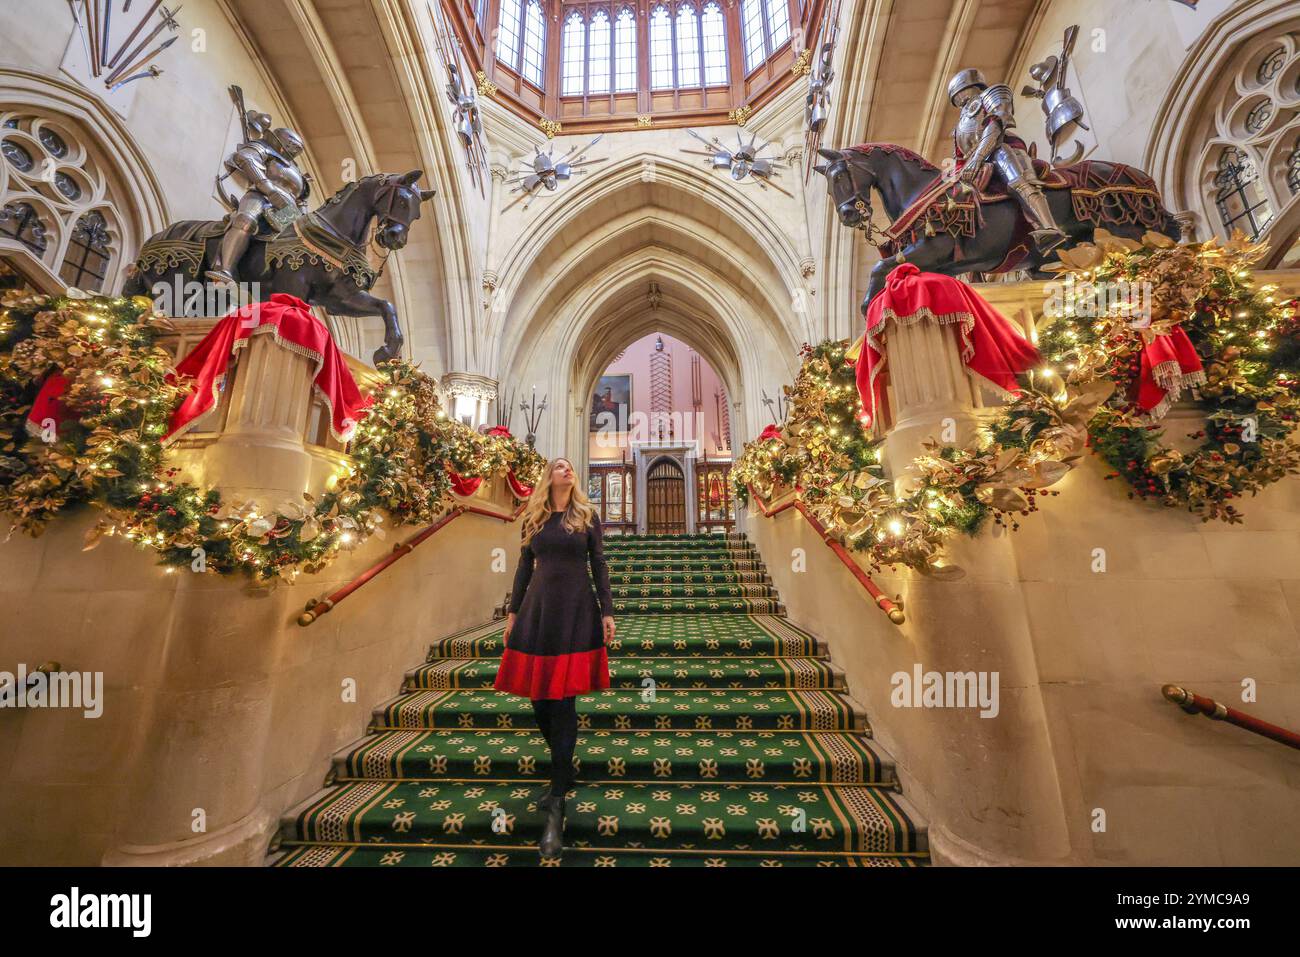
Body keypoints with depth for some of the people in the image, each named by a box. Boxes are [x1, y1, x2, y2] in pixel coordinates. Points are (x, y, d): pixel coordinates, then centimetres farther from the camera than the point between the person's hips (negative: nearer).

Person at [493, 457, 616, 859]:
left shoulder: (588, 516, 3)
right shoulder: (533, 517, 9)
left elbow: (599, 565, 2)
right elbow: (525, 566, 12)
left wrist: (607, 611, -3)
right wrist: (513, 611, 10)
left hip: (576, 610, -3)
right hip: (538, 609, 3)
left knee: (563, 702, -2)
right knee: (538, 696, 8)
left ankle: (556, 809, 8)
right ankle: (563, 774, 31)